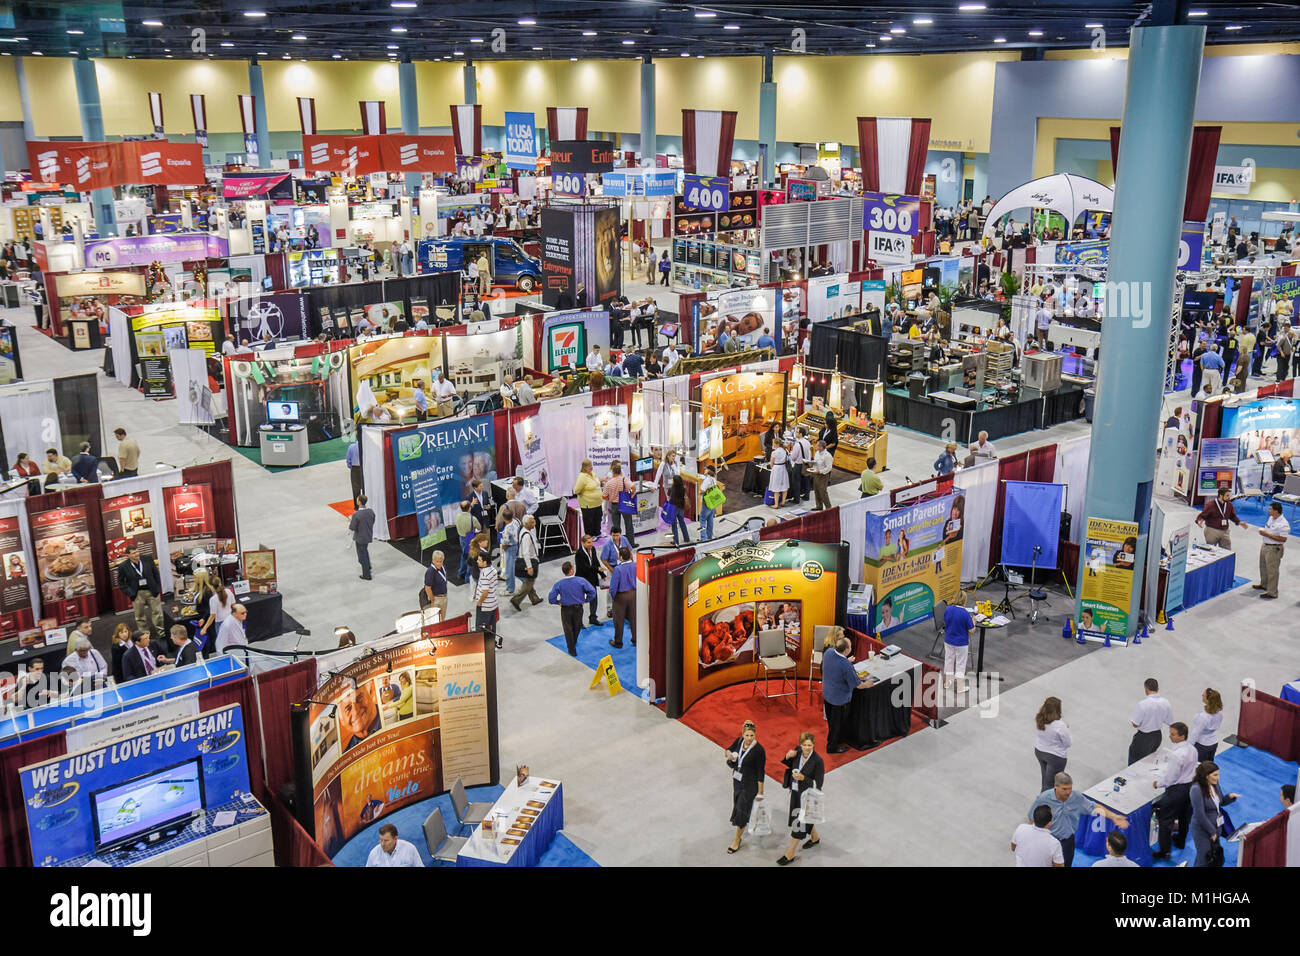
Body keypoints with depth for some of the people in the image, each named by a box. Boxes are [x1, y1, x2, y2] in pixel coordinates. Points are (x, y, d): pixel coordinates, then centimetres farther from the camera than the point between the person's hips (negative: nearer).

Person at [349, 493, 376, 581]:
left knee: (362, 555, 12)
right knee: (365, 550, 33)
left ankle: (366, 575, 24)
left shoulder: (356, 514, -30)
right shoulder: (371, 511, -13)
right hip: (369, 535, 6)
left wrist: (350, 521, -1)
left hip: (360, 538, -6)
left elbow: (352, 528, -21)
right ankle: (368, 566, 47)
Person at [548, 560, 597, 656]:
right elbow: (592, 592, -17)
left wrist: (559, 602, 2)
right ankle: (574, 643, 50)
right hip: (578, 608, 1)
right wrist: (585, 600, -2)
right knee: (577, 627, 27)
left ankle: (572, 650, 23)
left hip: (565, 609, -1)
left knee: (568, 629, 17)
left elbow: (552, 598, -18)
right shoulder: (581, 581, -17)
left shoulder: (559, 584, -17)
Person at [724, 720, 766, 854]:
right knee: (737, 806, 19)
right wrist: (728, 753, -14)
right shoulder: (739, 741, -6)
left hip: (750, 784, -6)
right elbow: (727, 751, 11)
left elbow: (761, 773, -17)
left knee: (742, 810, 2)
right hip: (737, 780, 6)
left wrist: (760, 792, -13)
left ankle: (737, 840, 20)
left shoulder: (759, 750, -23)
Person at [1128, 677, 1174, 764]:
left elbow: (1135, 724, -22)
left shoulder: (1143, 703, -27)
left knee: (1134, 763, 12)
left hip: (1142, 737, -6)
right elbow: (1170, 722, 2)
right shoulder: (1165, 703, -10)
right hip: (1157, 736, 6)